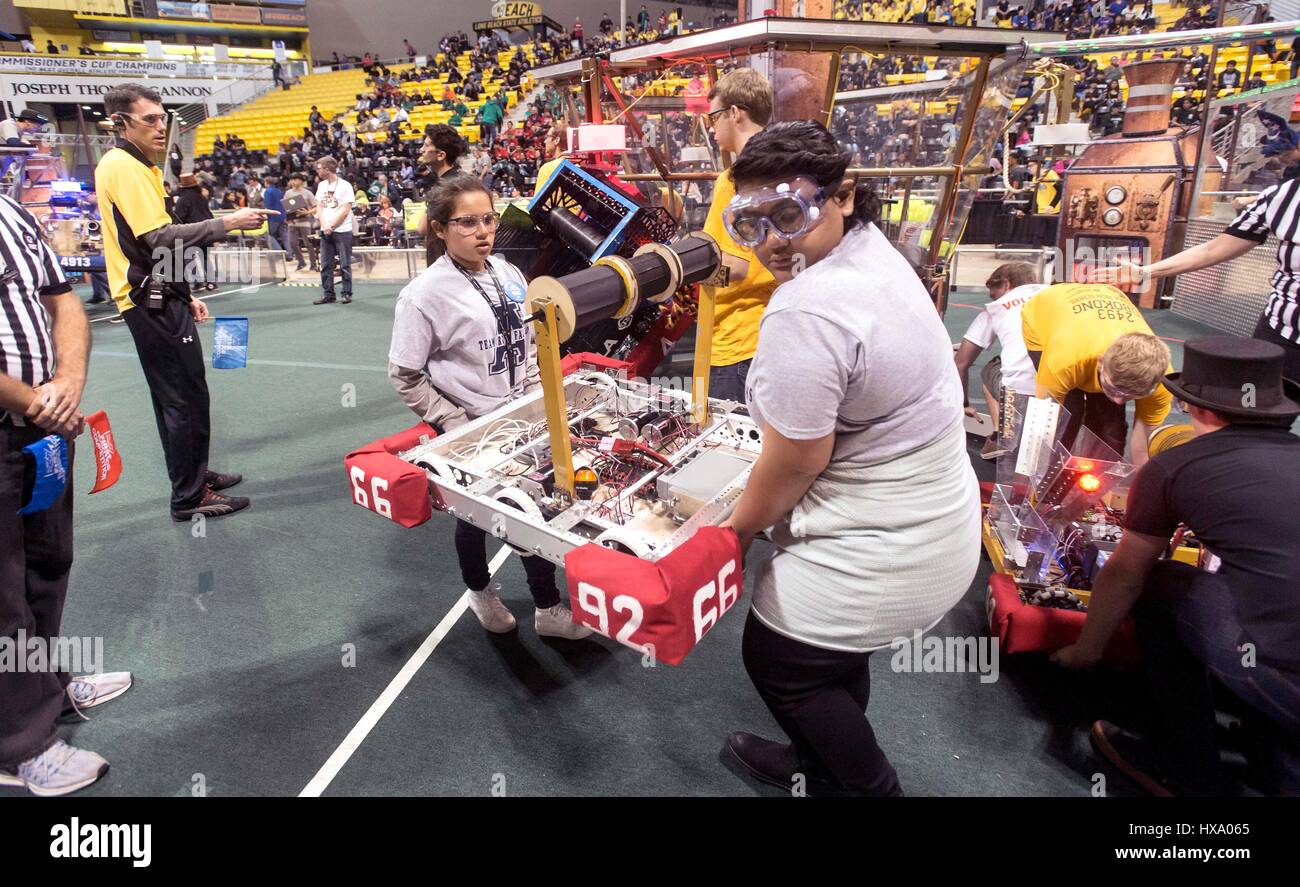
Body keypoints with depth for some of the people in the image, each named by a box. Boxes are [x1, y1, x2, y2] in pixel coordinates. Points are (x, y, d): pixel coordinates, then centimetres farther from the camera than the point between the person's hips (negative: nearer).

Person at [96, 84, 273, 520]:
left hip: (155, 299, 10)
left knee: (179, 397, 18)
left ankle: (196, 473, 31)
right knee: (185, 399, -5)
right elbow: (159, 237, -25)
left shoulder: (134, 166, 17)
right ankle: (189, 497, 4)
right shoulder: (123, 166, -14)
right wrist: (227, 222, -24)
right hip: (153, 304, -10)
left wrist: (182, 294, 21)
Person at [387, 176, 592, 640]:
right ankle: (479, 590, 43)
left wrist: (536, 398, 4)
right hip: (470, 428, -4)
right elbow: (404, 376, -11)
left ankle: (548, 608, 25)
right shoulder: (425, 293, -16)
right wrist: (454, 424, -14)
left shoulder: (509, 274, 1)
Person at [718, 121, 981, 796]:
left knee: (775, 659, 14)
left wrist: (737, 530, -4)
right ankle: (820, 769, 51)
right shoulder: (873, 250, 1)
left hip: (879, 555, -9)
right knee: (832, 657, 27)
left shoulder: (805, 313, -30)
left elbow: (793, 465, -20)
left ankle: (870, 786, 34)